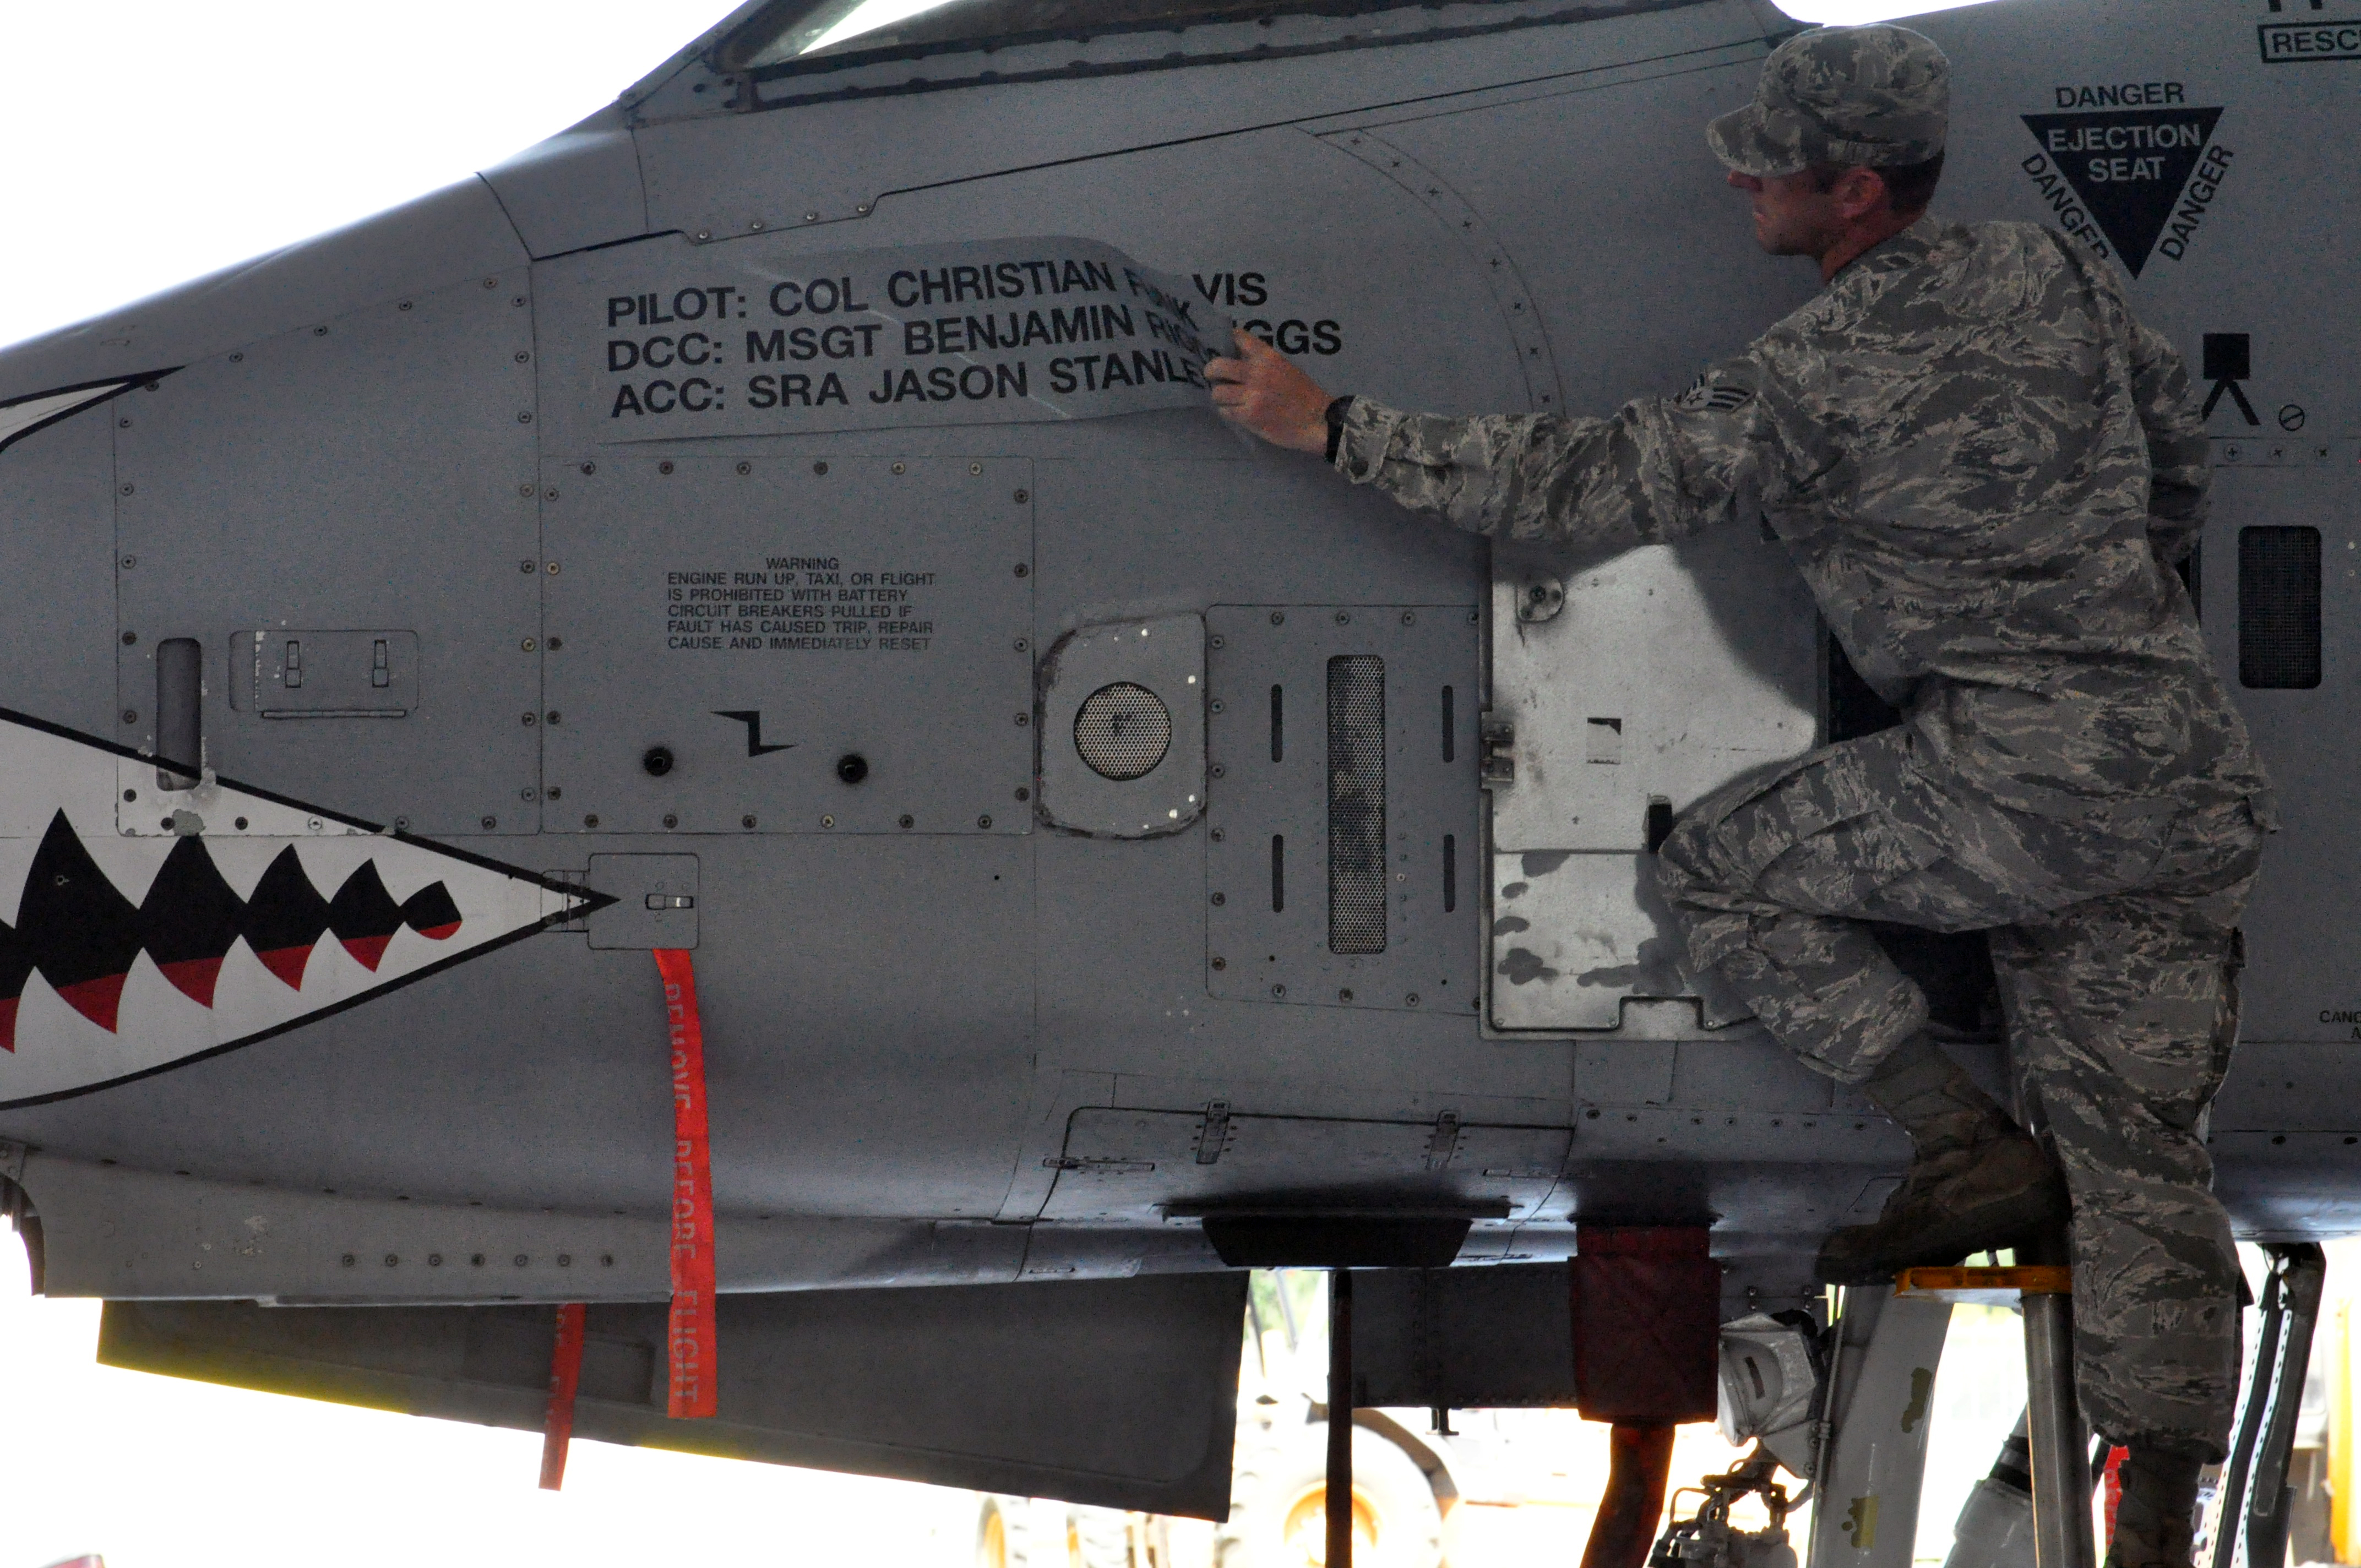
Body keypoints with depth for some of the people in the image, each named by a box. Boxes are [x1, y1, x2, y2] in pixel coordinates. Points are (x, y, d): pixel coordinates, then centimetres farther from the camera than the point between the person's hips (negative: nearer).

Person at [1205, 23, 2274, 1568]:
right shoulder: (2059, 277, 12)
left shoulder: (1816, 381, -9)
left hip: (2023, 775, -7)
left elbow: (1594, 482, -7)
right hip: (2200, 781, 7)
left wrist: (1337, 428, -1)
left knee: (1721, 871, 11)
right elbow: (2180, 449, 26)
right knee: (2139, 1157, 8)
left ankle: (1968, 1147, 2)